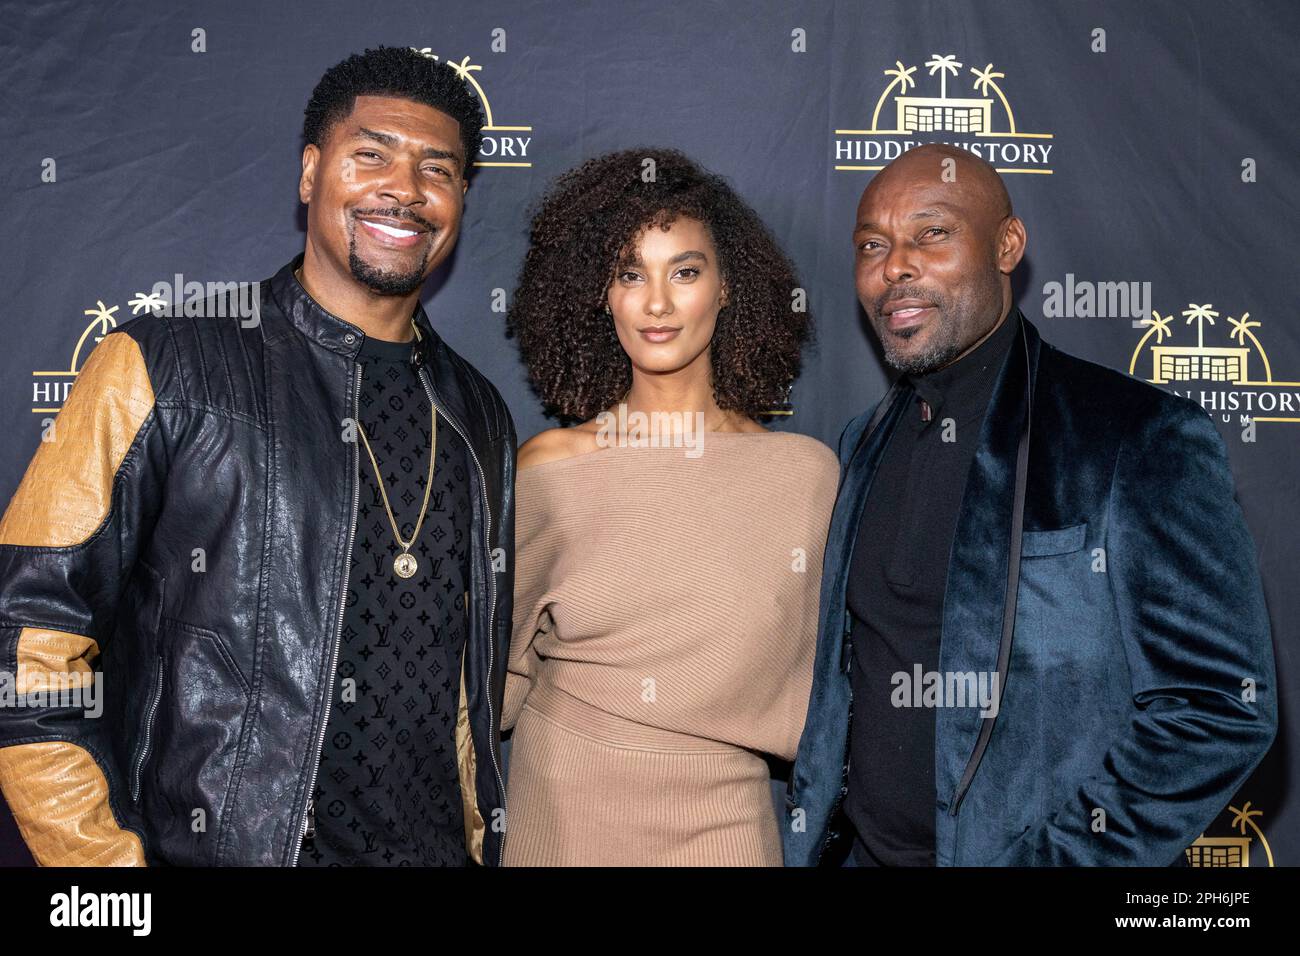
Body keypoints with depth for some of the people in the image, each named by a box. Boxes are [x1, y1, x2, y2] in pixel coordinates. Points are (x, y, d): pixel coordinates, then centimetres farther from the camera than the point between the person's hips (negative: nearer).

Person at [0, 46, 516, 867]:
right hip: (214, 847, -3)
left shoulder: (479, 416, 4)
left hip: (439, 847, 4)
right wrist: (111, 858, -13)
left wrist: (481, 842, 6)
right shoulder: (163, 368, -9)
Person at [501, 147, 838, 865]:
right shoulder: (549, 467, -8)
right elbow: (501, 669, 3)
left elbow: (814, 677, 4)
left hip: (719, 822, 0)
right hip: (560, 811, 1)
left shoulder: (805, 473, -8)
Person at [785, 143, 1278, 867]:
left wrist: (1050, 854, -18)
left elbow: (1222, 708, -16)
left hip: (1047, 849, -5)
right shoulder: (865, 445, 4)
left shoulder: (1147, 439, -14)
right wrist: (812, 839, 2)